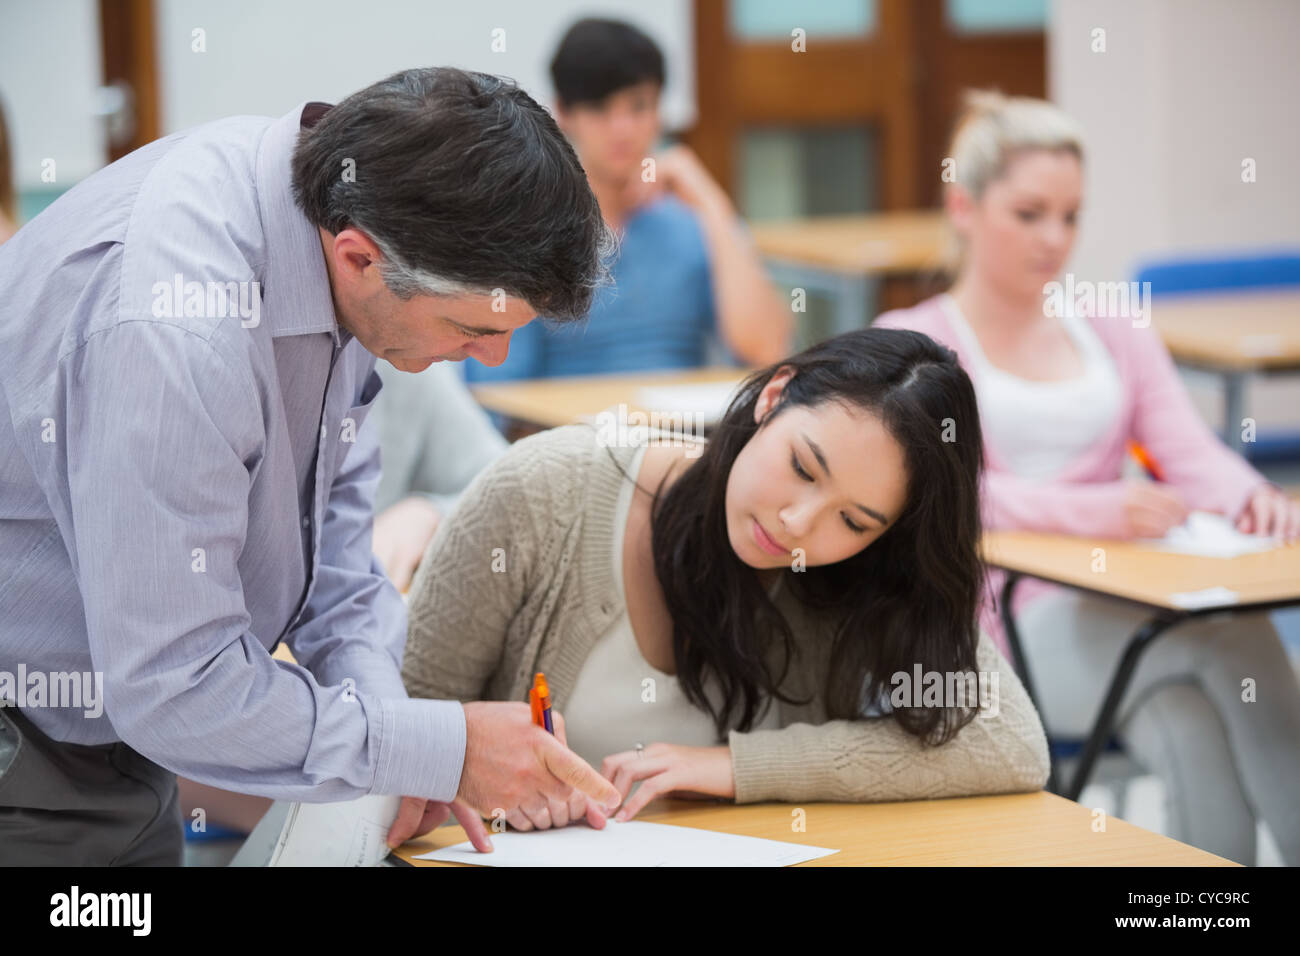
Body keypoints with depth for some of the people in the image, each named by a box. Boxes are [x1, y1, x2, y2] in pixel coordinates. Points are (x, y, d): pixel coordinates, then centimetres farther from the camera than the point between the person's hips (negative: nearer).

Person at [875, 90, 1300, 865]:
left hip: (1126, 614, 4)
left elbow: (1192, 451, 5)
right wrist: (1095, 511, -30)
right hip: (1005, 624, -4)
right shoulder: (911, 343, 6)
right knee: (1235, 635, -31)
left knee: (1194, 737, -34)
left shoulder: (1118, 337, 22)